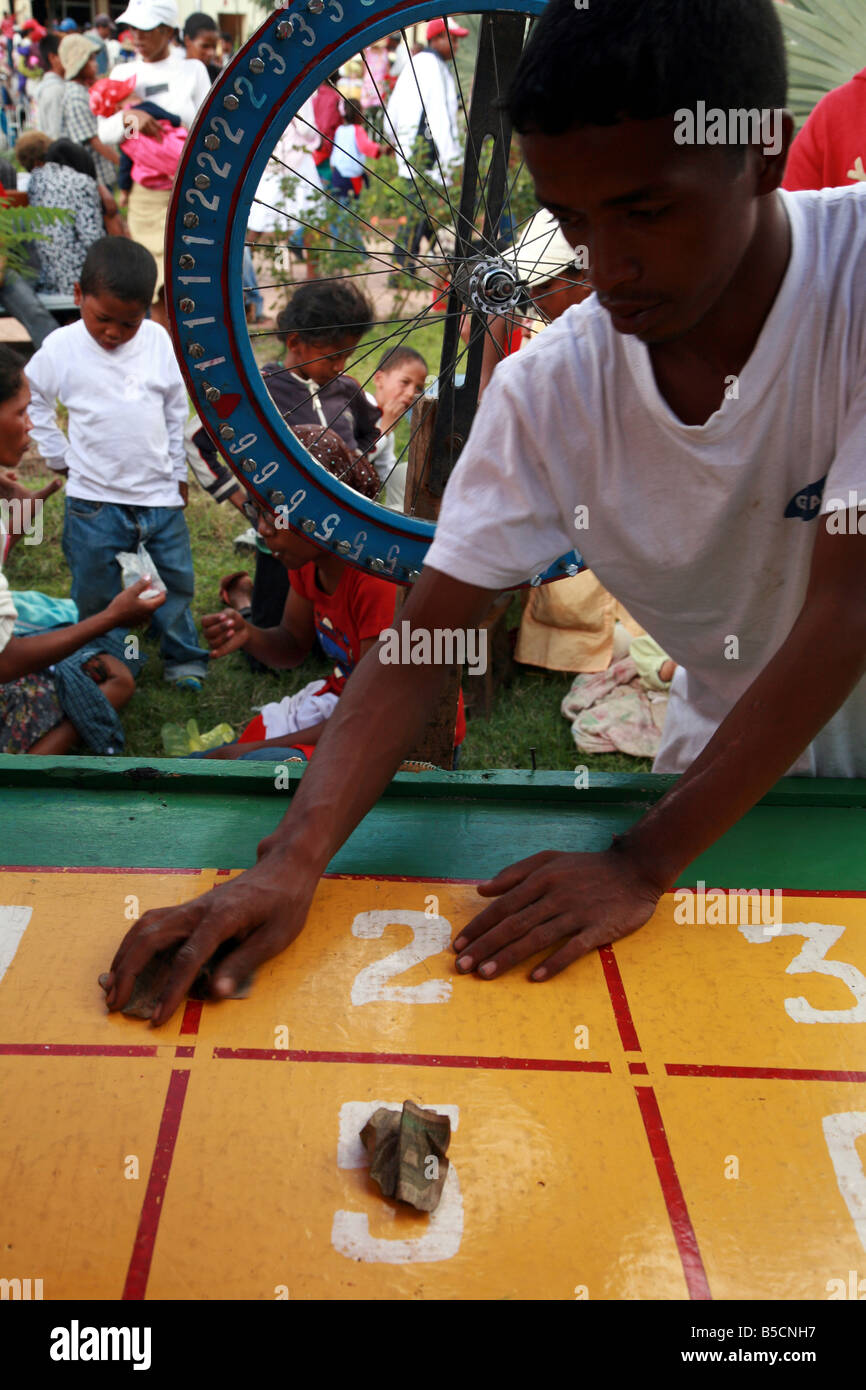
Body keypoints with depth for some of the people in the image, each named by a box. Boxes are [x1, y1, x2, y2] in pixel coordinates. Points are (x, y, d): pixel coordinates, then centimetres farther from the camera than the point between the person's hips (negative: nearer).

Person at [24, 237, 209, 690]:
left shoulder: (158, 340, -2)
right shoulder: (62, 347, -8)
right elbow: (30, 401, 6)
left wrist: (179, 474, 12)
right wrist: (59, 456, 4)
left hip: (160, 494, 3)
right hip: (95, 501, -2)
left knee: (176, 581, 13)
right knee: (95, 593, 6)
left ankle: (184, 658, 29)